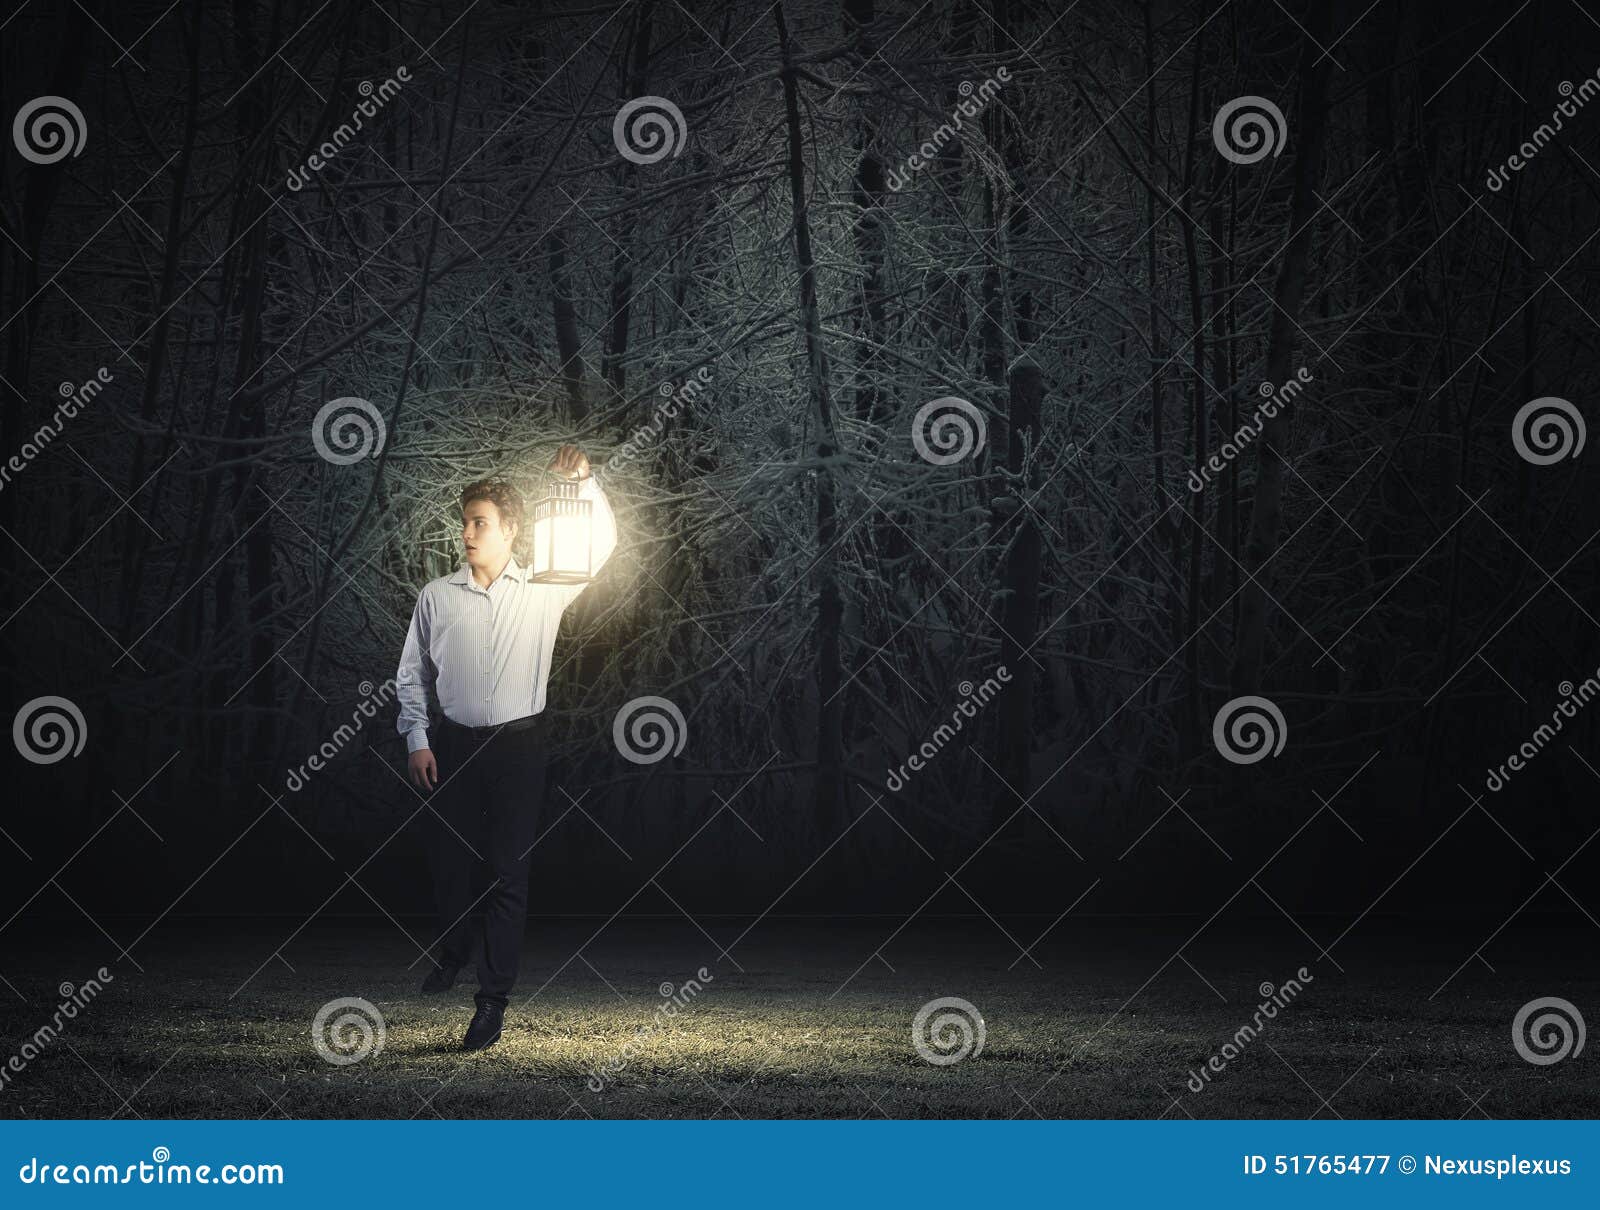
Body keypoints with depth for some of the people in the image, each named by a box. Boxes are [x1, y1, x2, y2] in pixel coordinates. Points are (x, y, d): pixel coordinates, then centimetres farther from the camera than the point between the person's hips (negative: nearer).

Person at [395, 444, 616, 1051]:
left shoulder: (543, 590, -1)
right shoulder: (436, 595, 2)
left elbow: (603, 543, -3)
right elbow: (412, 673, 7)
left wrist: (584, 482, -15)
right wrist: (417, 740, 0)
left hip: (518, 745, -1)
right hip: (452, 744, 2)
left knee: (508, 871, -2)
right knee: (449, 859, 8)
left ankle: (494, 996, 3)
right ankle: (452, 952, 38)